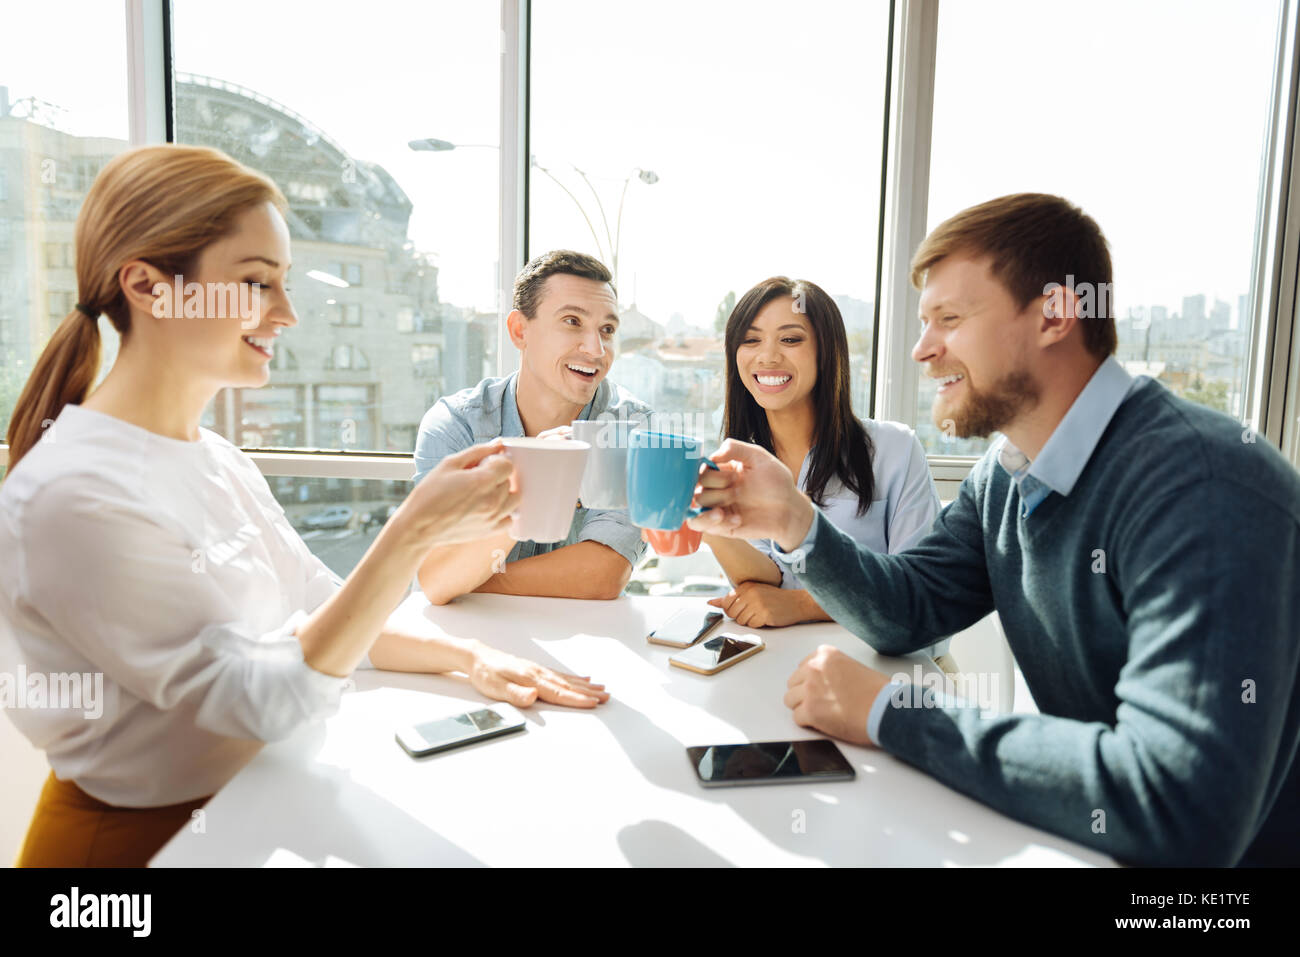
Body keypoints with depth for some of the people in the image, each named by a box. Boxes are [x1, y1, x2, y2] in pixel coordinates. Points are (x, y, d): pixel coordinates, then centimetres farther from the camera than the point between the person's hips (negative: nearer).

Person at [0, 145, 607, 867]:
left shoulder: (219, 460, 4)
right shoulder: (73, 495, -22)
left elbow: (320, 613, 6)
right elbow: (264, 699, -23)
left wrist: (468, 657, -8)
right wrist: (413, 534, -32)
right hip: (145, 835, -7)